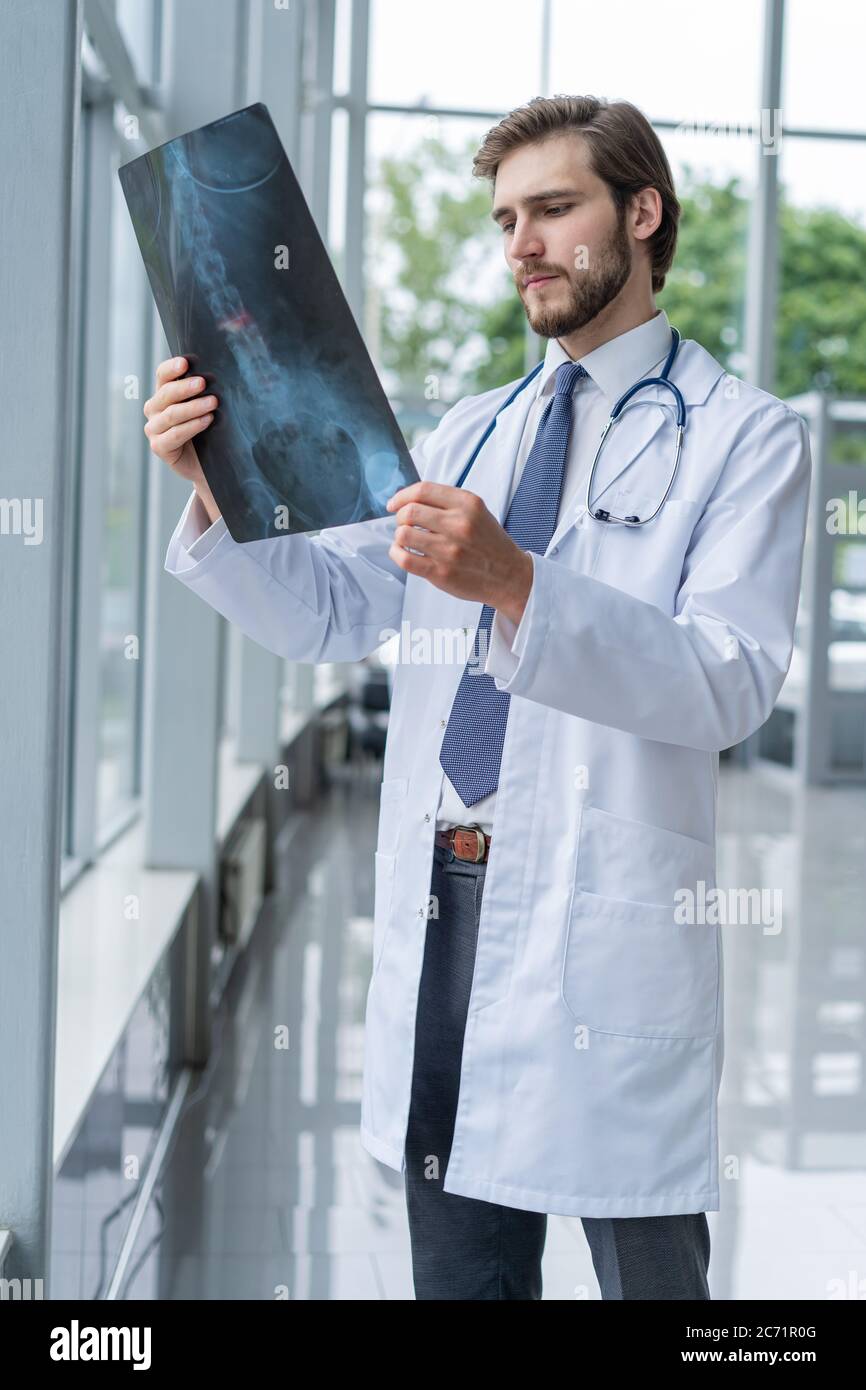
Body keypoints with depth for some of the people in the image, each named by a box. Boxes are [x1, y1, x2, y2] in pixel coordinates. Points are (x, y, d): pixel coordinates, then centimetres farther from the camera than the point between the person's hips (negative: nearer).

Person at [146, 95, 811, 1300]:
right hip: (439, 905, 5)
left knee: (645, 1271, 6)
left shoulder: (745, 439, -2)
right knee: (458, 1271, 14)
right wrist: (218, 490, -8)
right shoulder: (473, 432, 16)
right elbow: (326, 613, 10)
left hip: (607, 926, -5)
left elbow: (731, 683, -16)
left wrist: (515, 584, -30)